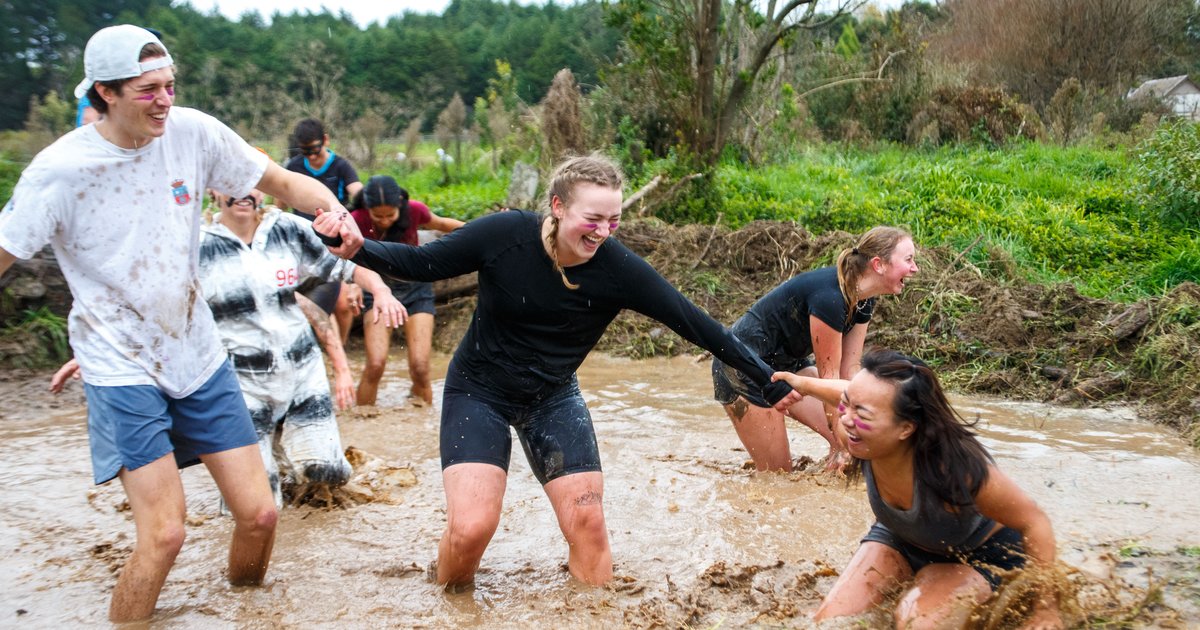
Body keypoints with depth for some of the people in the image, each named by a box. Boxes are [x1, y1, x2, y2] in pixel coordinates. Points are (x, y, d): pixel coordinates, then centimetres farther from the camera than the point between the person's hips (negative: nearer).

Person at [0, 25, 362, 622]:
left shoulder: (193, 132, -5)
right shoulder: (59, 170, -14)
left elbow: (284, 182, 3)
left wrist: (334, 210, -17)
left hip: (199, 355, 4)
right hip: (122, 370, -4)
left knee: (259, 512, 4)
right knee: (164, 533, -13)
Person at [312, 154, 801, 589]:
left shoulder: (619, 268, -20)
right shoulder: (506, 235, -23)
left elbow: (693, 323, -14)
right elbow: (421, 263, -13)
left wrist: (768, 382, -11)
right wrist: (357, 248, -31)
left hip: (554, 399, 2)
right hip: (479, 391, -2)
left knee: (587, 521, -5)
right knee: (470, 528, -15)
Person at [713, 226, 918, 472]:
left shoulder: (864, 301, -3)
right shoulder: (830, 296, -31)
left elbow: (850, 368, -4)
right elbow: (829, 375, -24)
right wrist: (843, 444, -17)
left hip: (788, 363, 9)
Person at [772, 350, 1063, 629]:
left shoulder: (957, 468, -45)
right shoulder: (864, 439, -30)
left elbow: (1034, 522, -29)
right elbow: (858, 394, -3)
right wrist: (803, 384, 16)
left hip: (975, 552, -5)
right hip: (898, 537, 5)